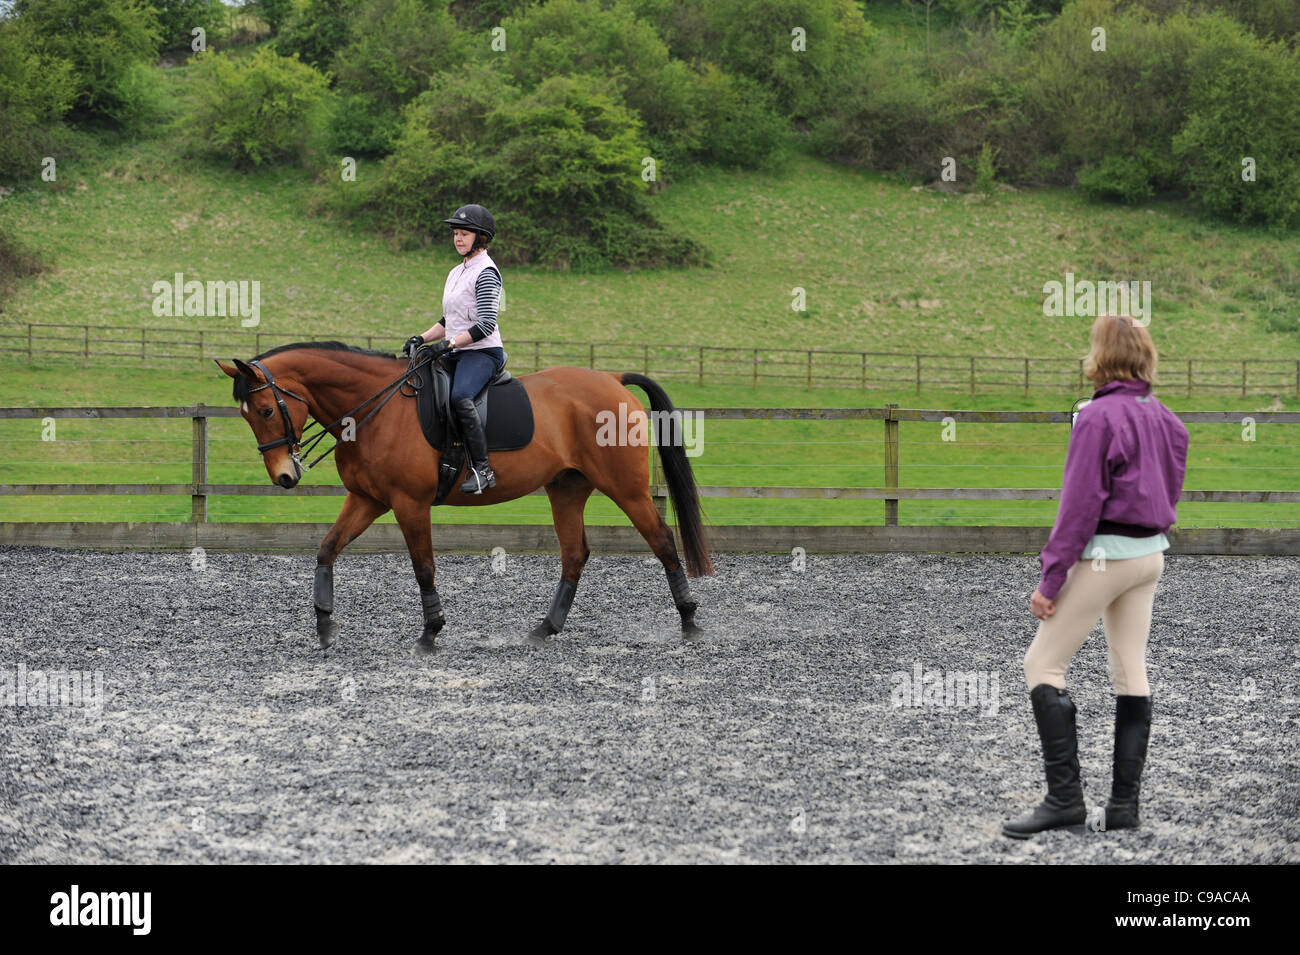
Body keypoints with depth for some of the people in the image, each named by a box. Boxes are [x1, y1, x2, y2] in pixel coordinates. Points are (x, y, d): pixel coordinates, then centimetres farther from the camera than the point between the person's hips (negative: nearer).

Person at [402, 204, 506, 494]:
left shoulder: (486, 272, -9)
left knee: (460, 397, -34)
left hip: (483, 352, -10)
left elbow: (487, 324, -17)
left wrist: (451, 343, -23)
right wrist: (421, 338, 9)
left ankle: (483, 469, -33)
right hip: (456, 353, 10)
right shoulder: (456, 273, 18)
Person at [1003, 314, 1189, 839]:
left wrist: (1050, 578, -15)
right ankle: (1124, 803, 9)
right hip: (1151, 554, 8)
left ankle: (1064, 795, -8)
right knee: (1131, 672, 10)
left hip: (1105, 554, -8)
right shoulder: (1163, 418, 8)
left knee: (1042, 664, -2)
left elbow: (1081, 504, -18)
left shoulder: (1098, 417, -16)